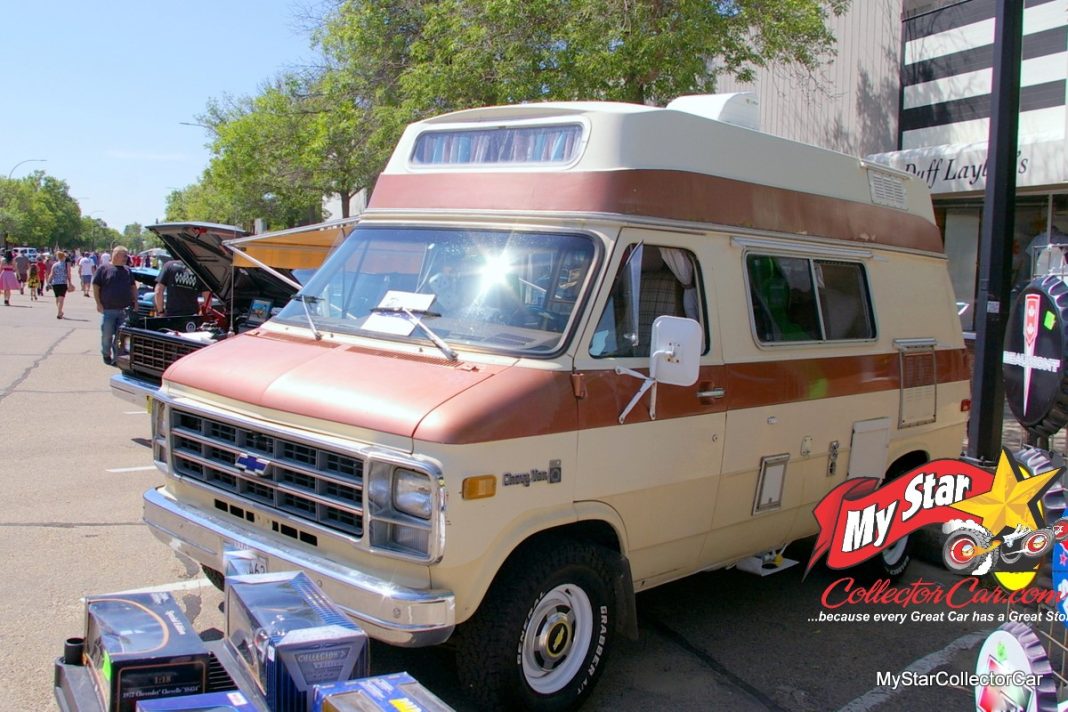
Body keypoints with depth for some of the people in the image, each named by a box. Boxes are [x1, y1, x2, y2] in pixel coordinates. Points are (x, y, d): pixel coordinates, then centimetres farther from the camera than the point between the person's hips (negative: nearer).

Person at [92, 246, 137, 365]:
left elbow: (133, 286, 20)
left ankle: (117, 355, 14)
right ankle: (106, 355, 19)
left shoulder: (127, 270, 13)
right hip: (108, 310, -4)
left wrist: (135, 301, 12)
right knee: (107, 334, 3)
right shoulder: (104, 268, -2)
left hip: (125, 310, 4)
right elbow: (95, 287, -3)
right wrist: (99, 304, -8)